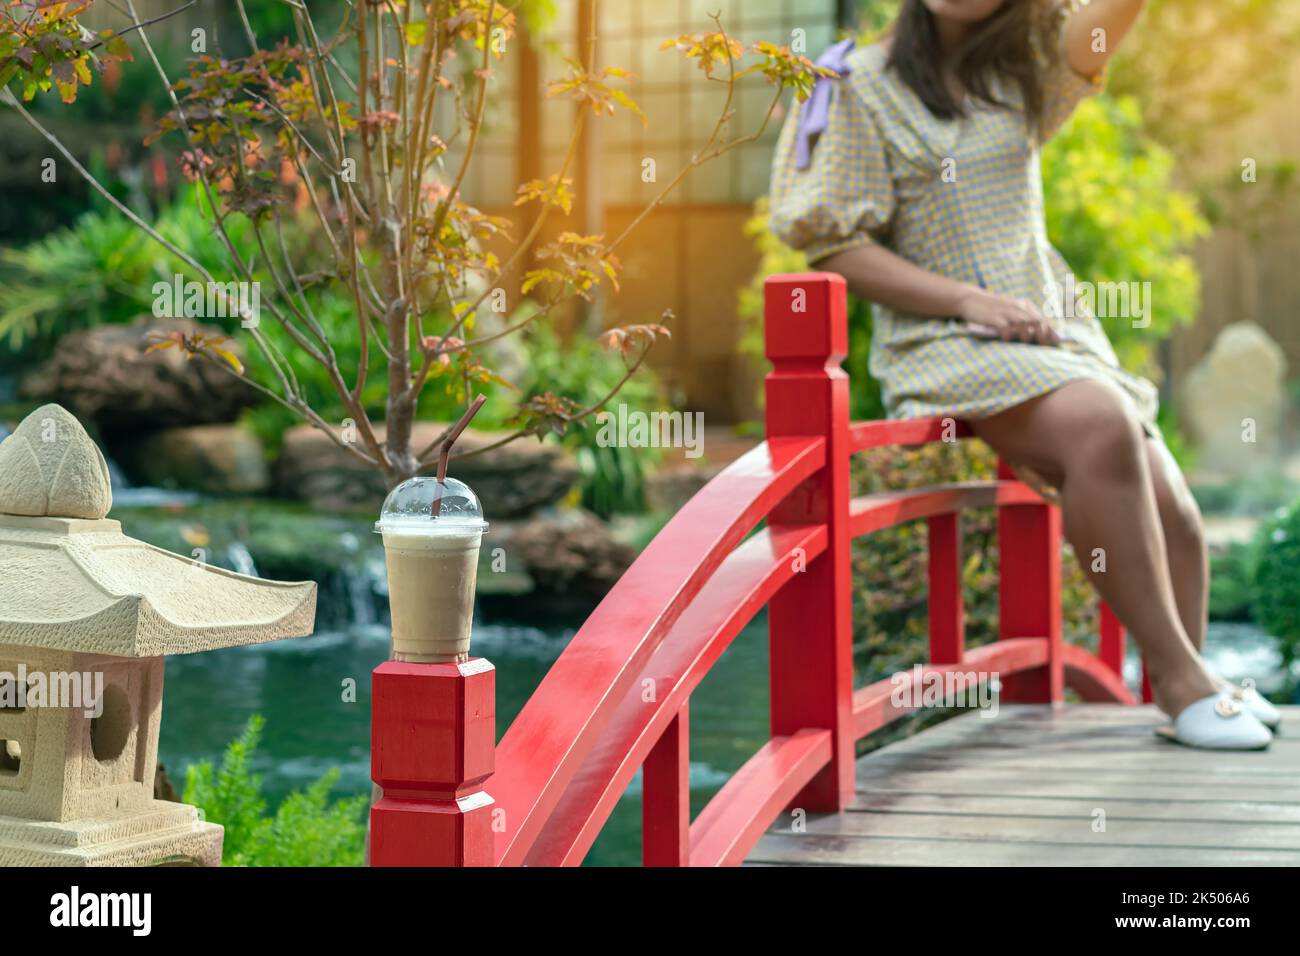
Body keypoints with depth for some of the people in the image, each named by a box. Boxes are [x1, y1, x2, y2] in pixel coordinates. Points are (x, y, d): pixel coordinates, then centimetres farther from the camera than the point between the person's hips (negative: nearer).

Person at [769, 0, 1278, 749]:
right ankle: (1183, 682, -26)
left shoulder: (1023, 75, 15)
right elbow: (833, 244, -5)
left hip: (1052, 333, 5)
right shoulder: (862, 84, 2)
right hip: (942, 344, -5)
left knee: (1169, 508, -14)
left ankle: (1184, 693, 3)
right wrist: (968, 299, -15)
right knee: (1100, 425, -32)